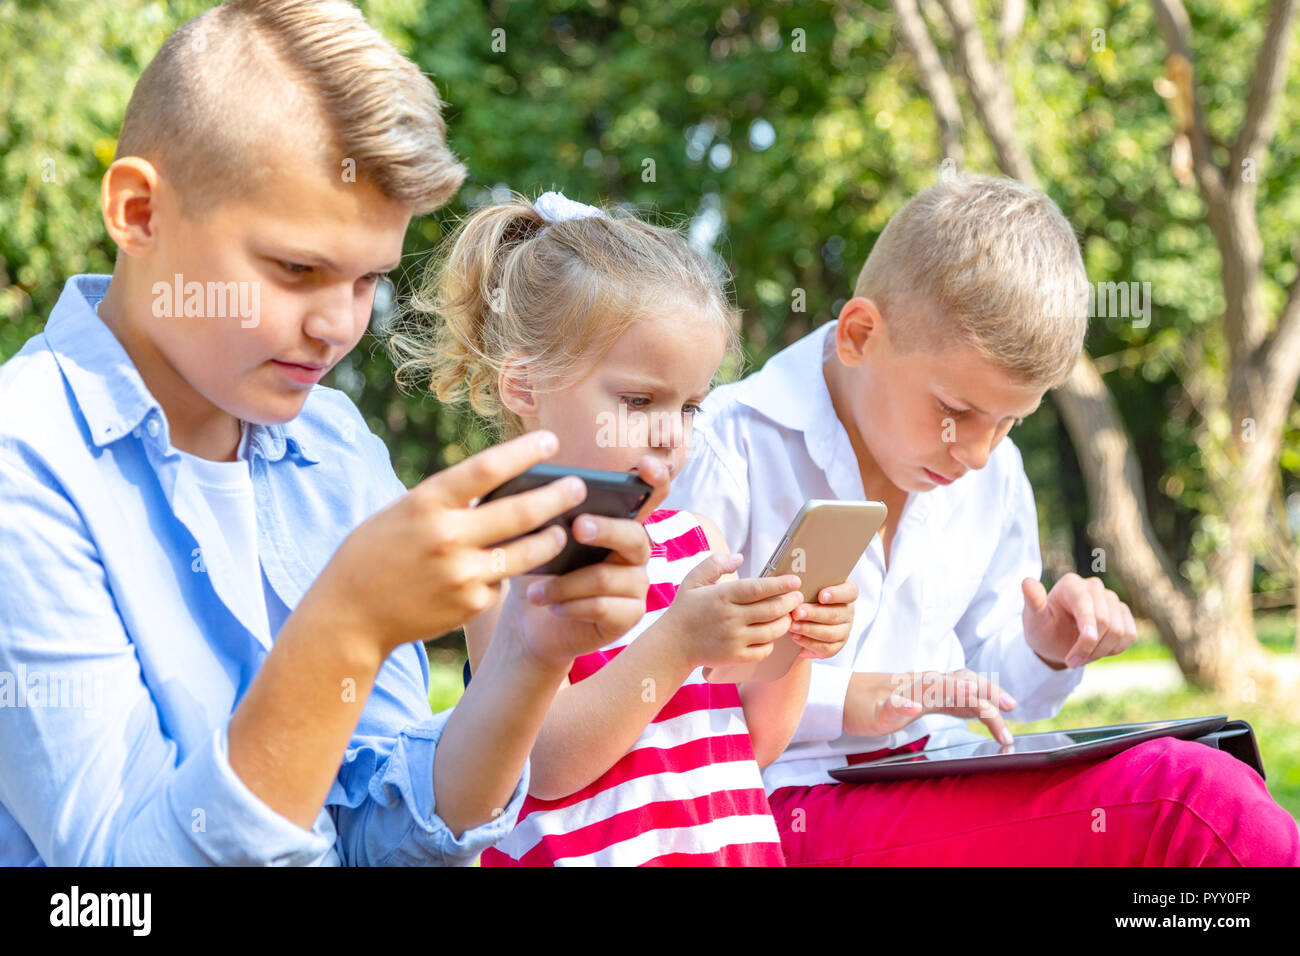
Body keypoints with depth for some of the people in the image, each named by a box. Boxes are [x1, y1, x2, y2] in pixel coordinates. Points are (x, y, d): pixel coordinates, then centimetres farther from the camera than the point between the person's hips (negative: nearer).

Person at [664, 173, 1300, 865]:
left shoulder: (995, 477, 13)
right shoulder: (732, 450, -9)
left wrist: (1047, 652, 0)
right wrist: (841, 697, -21)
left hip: (942, 789, 7)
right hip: (794, 802, -7)